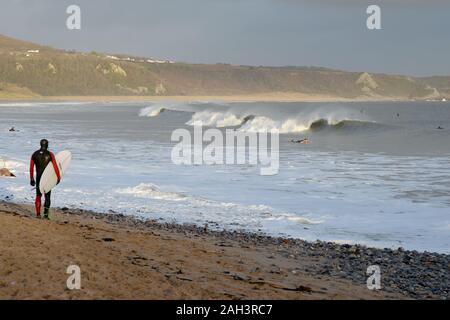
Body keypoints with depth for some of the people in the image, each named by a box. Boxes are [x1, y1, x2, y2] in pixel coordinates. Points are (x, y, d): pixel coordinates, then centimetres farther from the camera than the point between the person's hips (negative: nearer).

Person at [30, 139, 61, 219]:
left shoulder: (35, 154, 1)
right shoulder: (50, 154, -9)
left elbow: (31, 167, 4)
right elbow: (55, 166, -10)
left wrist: (31, 178, 13)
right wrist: (58, 177, -1)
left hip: (38, 177, 2)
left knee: (38, 195, 15)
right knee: (47, 196, 6)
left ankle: (38, 214, 13)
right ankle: (45, 214, 0)